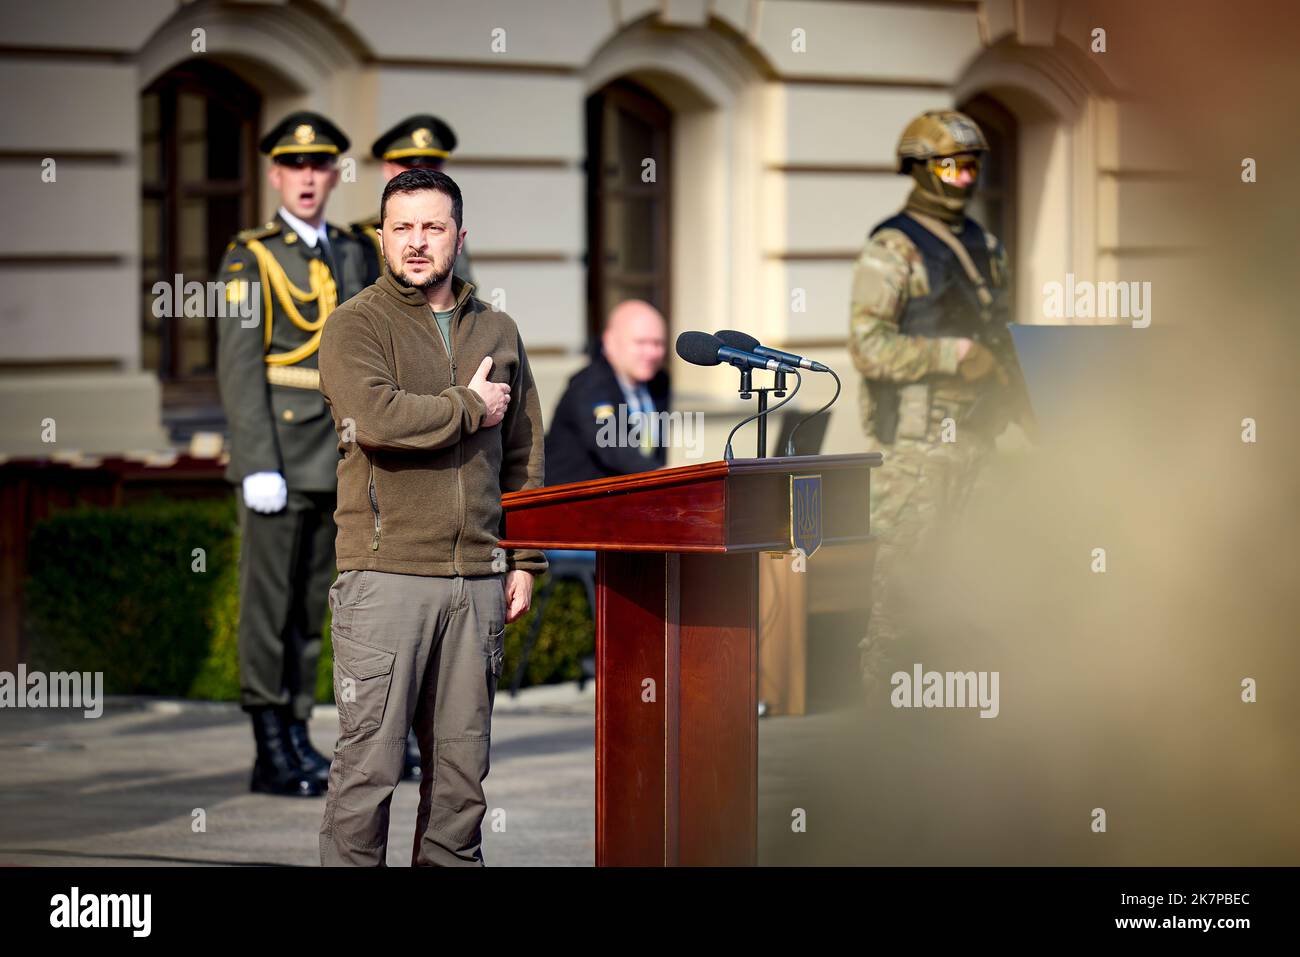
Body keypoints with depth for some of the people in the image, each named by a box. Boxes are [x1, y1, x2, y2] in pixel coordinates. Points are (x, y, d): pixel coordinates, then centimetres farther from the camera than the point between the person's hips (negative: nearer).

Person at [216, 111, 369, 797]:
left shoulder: (349, 254, 13)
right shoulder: (251, 257, -4)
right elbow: (238, 366, -10)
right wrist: (259, 466, -17)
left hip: (335, 457, 6)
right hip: (277, 452, -6)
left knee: (311, 602, 10)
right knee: (268, 600, -3)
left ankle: (297, 736, 16)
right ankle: (270, 753, -1)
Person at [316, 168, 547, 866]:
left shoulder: (496, 332, 17)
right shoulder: (356, 326, 0)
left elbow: (525, 458, 20)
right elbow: (377, 416, -19)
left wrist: (525, 560, 13)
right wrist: (469, 408, -7)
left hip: (478, 578, 5)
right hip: (386, 573, -5)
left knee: (462, 763, 8)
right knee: (369, 762, -6)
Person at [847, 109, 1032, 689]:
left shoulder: (983, 248, 16)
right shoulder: (892, 251, -9)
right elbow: (868, 347, -18)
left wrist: (1021, 404, 17)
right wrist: (955, 354, -20)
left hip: (973, 437, 8)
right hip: (914, 440, -8)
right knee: (897, 565, -7)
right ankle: (877, 687, -3)